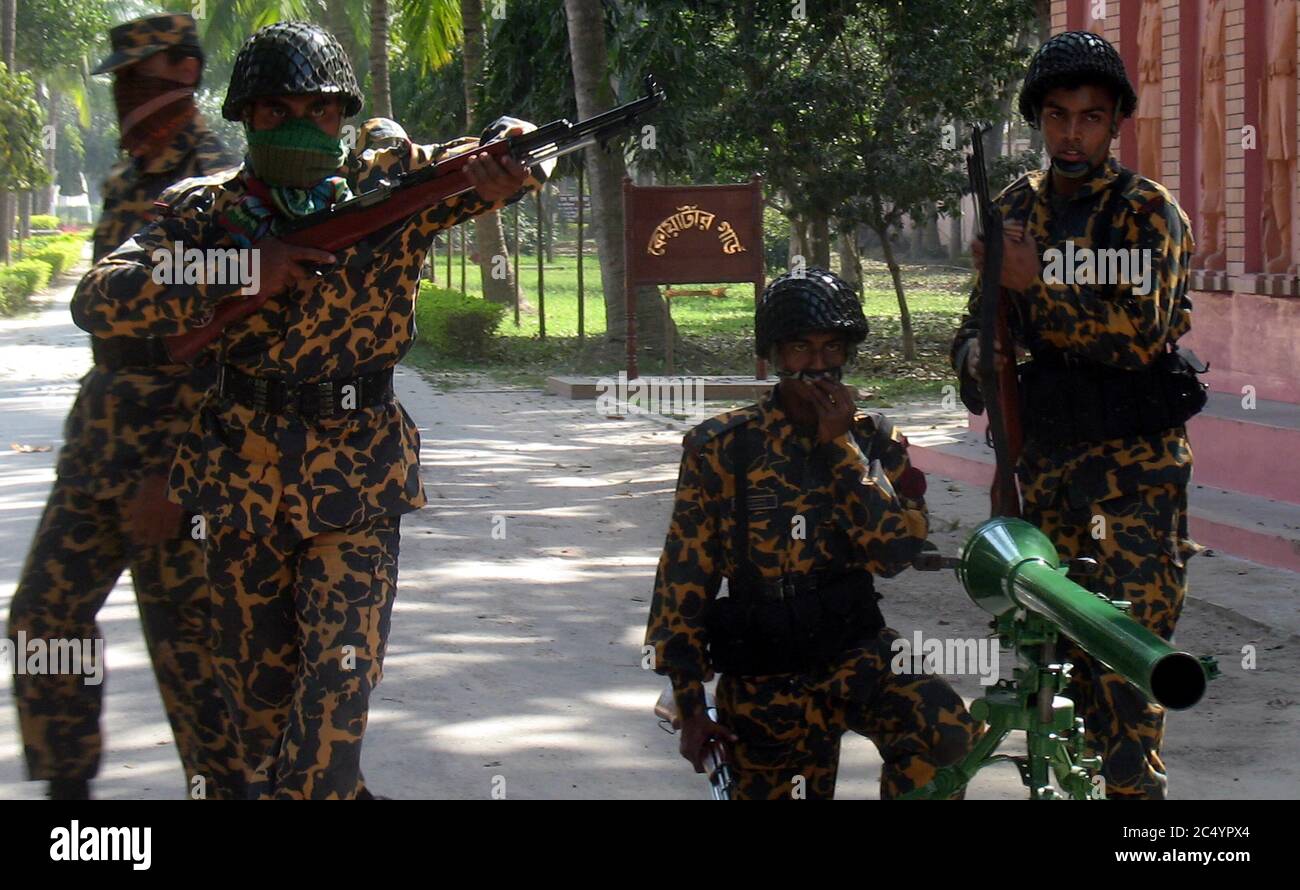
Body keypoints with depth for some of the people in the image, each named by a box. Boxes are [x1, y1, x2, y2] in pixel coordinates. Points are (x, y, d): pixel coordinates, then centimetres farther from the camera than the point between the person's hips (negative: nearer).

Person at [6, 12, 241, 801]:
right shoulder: (125, 183, 15)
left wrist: (173, 476, -21)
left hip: (179, 440, -9)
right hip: (99, 431, 9)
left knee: (185, 635, -3)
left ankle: (226, 787, 7)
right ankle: (67, 783, 22)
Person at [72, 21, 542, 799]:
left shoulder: (390, 185, -1)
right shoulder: (211, 215, -2)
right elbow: (99, 301, -15)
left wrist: (502, 168, -27)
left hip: (358, 483, -1)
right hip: (243, 481, 1)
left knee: (338, 679, -11)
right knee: (257, 684, 12)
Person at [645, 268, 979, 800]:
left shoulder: (875, 441, 5)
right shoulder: (723, 448, -1)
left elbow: (896, 552, -11)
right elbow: (683, 574, 0)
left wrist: (841, 446, -14)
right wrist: (691, 706, -2)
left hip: (855, 656, 1)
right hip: (763, 683, 0)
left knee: (946, 731, -28)